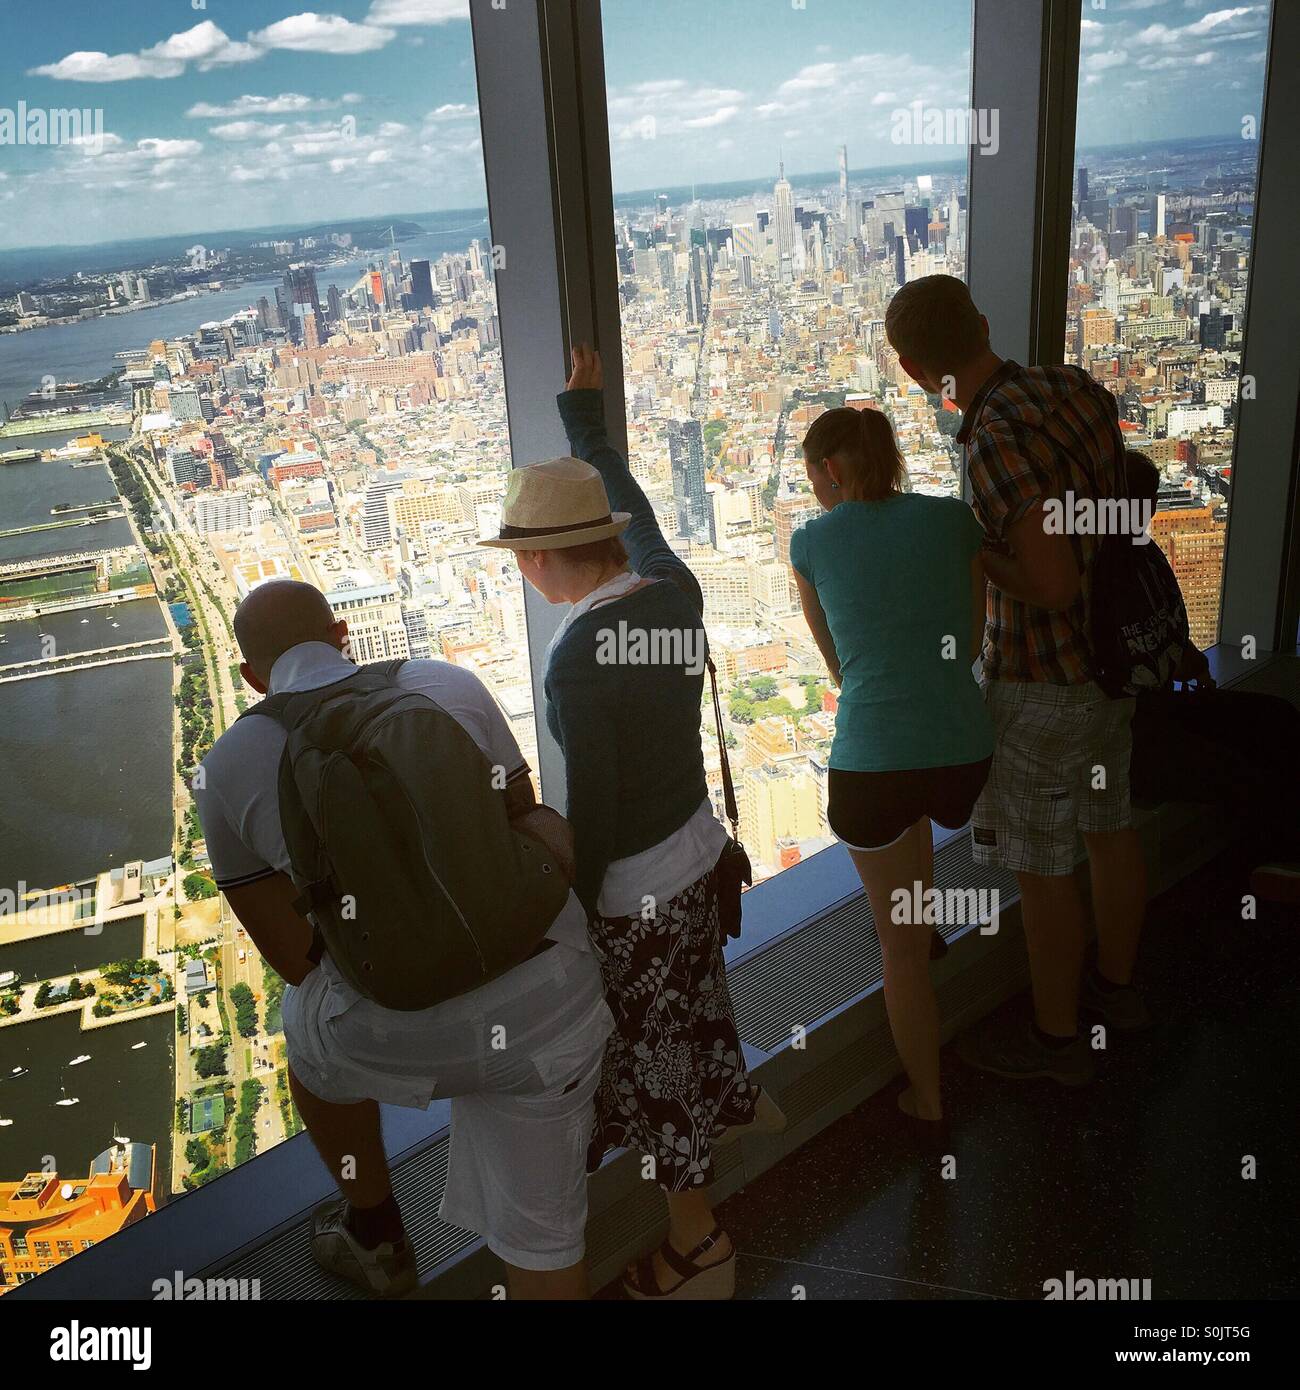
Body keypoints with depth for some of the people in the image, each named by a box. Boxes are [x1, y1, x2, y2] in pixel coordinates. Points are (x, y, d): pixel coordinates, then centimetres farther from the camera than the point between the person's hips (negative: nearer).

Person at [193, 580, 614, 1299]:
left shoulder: (229, 768, 0)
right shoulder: (449, 685, 3)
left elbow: (293, 957, 4)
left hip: (401, 1038, 0)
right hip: (546, 1000, 1)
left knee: (311, 1029, 36)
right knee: (539, 1236, 20)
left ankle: (376, 1237, 58)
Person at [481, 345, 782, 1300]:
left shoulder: (581, 652, -28)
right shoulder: (675, 591, -8)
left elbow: (591, 807, -24)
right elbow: (632, 509, 13)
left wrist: (570, 915, -10)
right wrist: (585, 418, 26)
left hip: (634, 890, -8)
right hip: (698, 851, 8)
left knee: (650, 1050, 12)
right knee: (693, 1000, 32)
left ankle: (697, 1244, 31)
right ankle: (736, 1107, 60)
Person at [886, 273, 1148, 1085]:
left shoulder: (999, 438, -28)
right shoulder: (1079, 388, -2)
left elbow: (1052, 586, -29)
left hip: (1043, 684, -9)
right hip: (1111, 656, 9)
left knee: (1043, 869, 8)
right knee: (1109, 827, 23)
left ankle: (1057, 1038, 26)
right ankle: (1117, 985, 44)